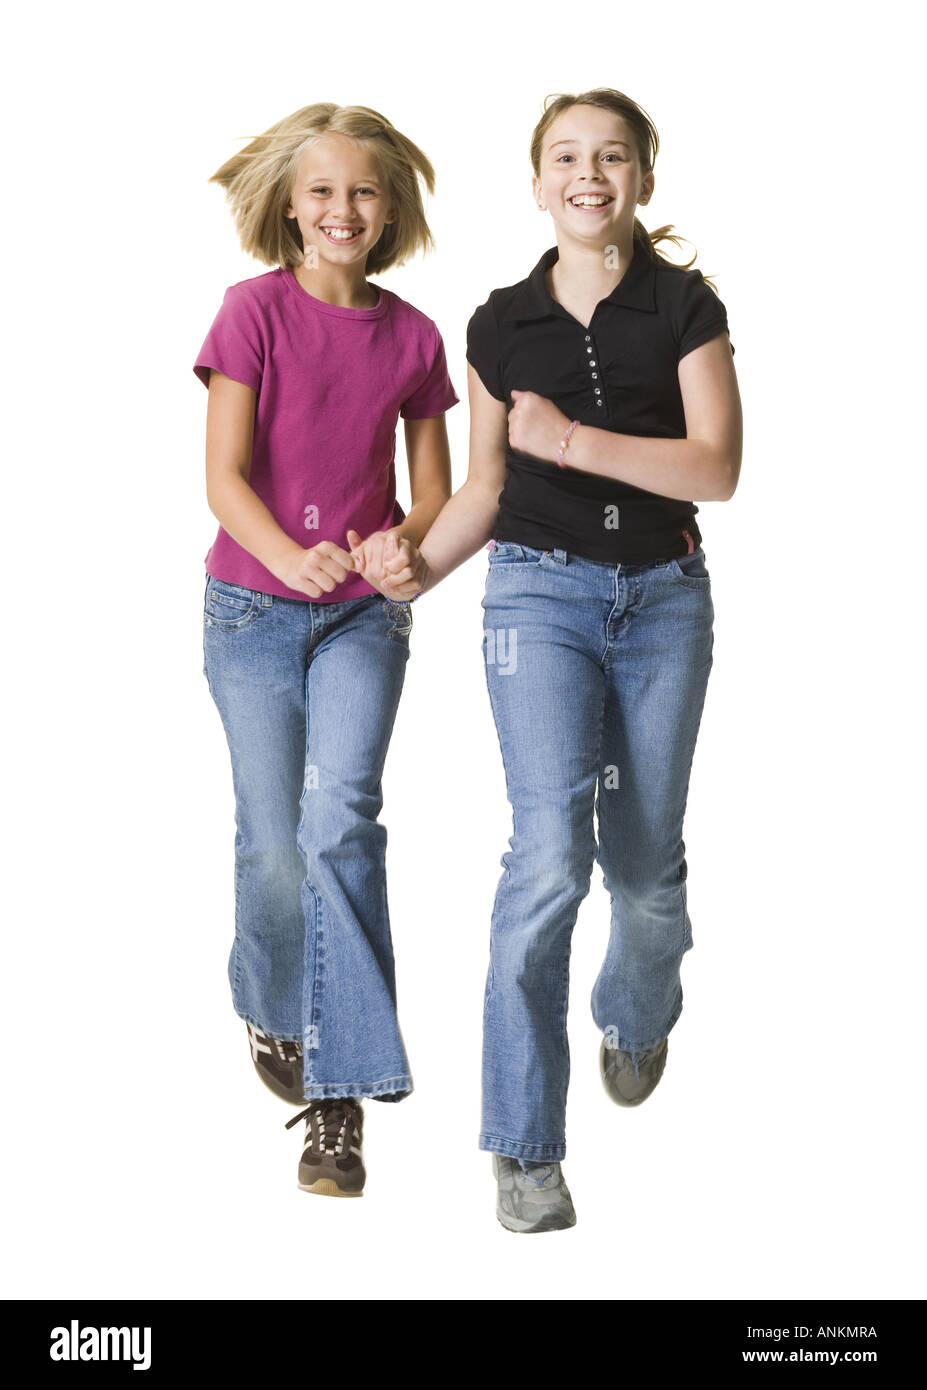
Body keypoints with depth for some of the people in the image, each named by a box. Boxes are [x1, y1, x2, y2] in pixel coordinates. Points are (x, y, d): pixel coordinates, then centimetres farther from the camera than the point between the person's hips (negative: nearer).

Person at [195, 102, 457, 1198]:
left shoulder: (413, 337, 2)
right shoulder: (256, 310, -6)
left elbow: (432, 489, 8)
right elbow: (223, 476, -11)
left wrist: (403, 548, -15)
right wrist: (290, 559, -30)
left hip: (364, 612, 1)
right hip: (253, 605, -1)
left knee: (340, 819, -16)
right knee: (274, 839, 3)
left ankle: (339, 1092, -13)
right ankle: (273, 1013, 34)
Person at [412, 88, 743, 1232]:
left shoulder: (683, 305, 1)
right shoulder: (502, 323, 5)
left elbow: (717, 467, -9)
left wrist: (578, 440, -17)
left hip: (664, 595, 1)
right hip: (540, 591, -1)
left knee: (645, 859, 10)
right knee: (550, 854, -16)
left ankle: (637, 1018, 45)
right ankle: (525, 1147, -11)